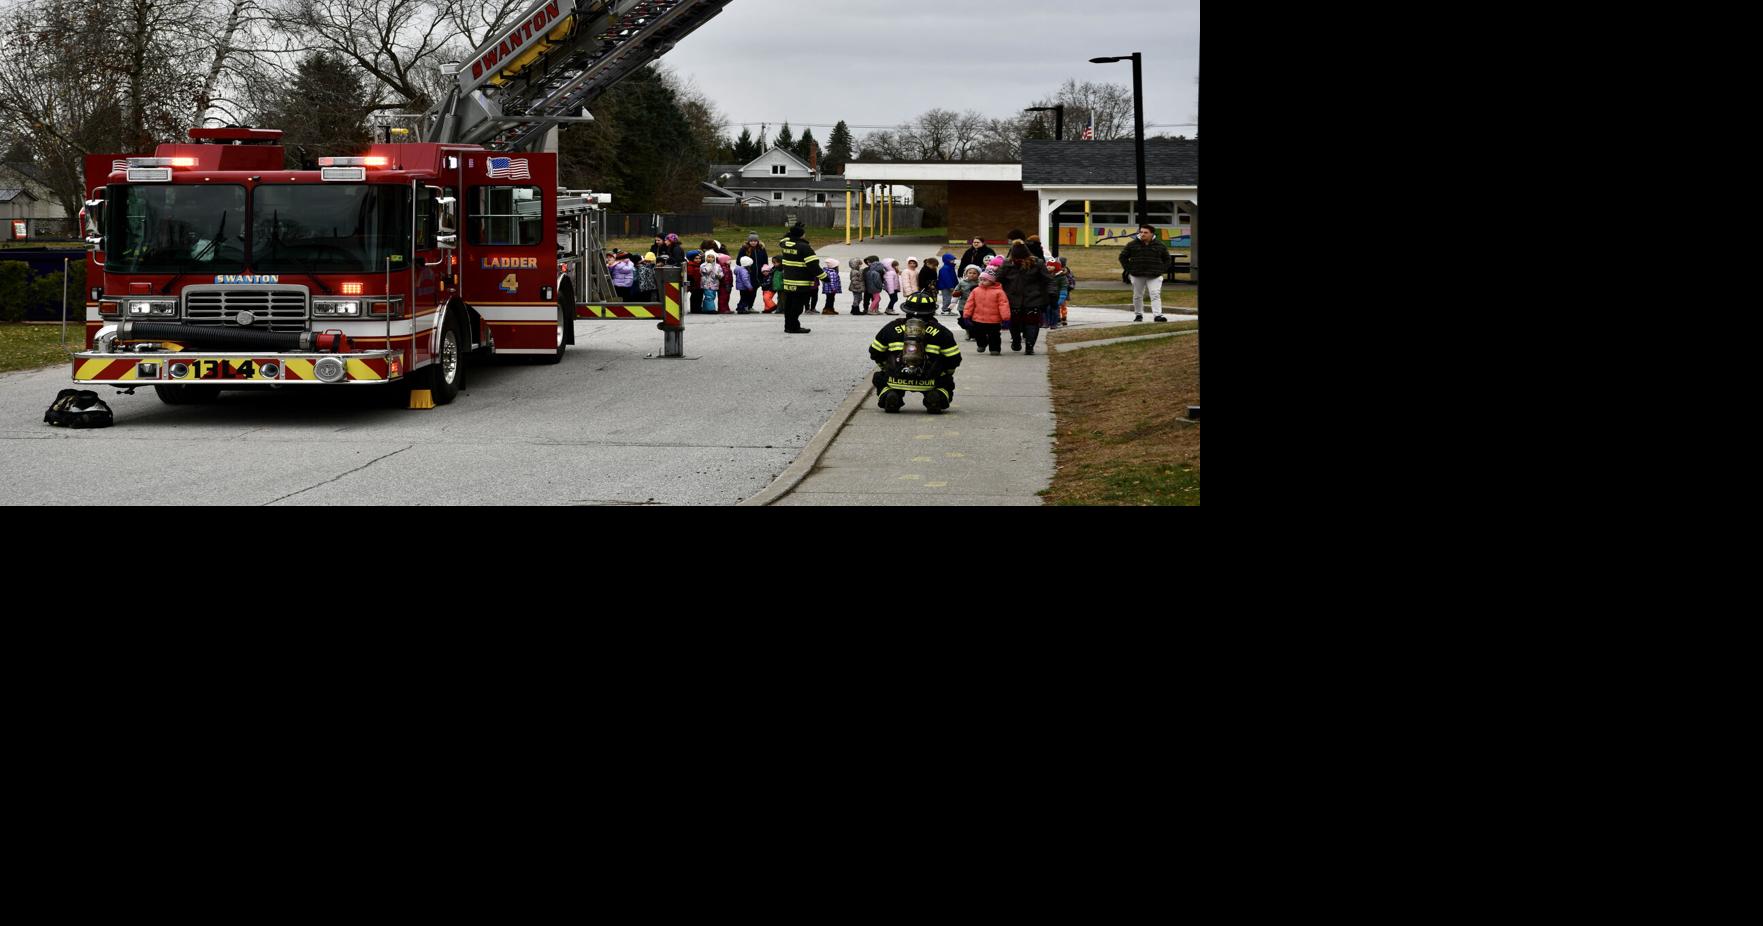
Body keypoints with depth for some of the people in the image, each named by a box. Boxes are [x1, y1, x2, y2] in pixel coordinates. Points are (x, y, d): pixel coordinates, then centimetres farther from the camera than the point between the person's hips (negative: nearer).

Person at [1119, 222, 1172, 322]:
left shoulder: (1160, 245, 2)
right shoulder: (1132, 245, 0)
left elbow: (1167, 259, 15)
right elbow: (1123, 257, 10)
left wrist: (1162, 270, 2)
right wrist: (1129, 269, 1)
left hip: (1154, 276, -1)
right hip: (1137, 276, 1)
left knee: (1155, 295, -12)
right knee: (1137, 296, 10)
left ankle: (1158, 315, -18)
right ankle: (1138, 314, 25)